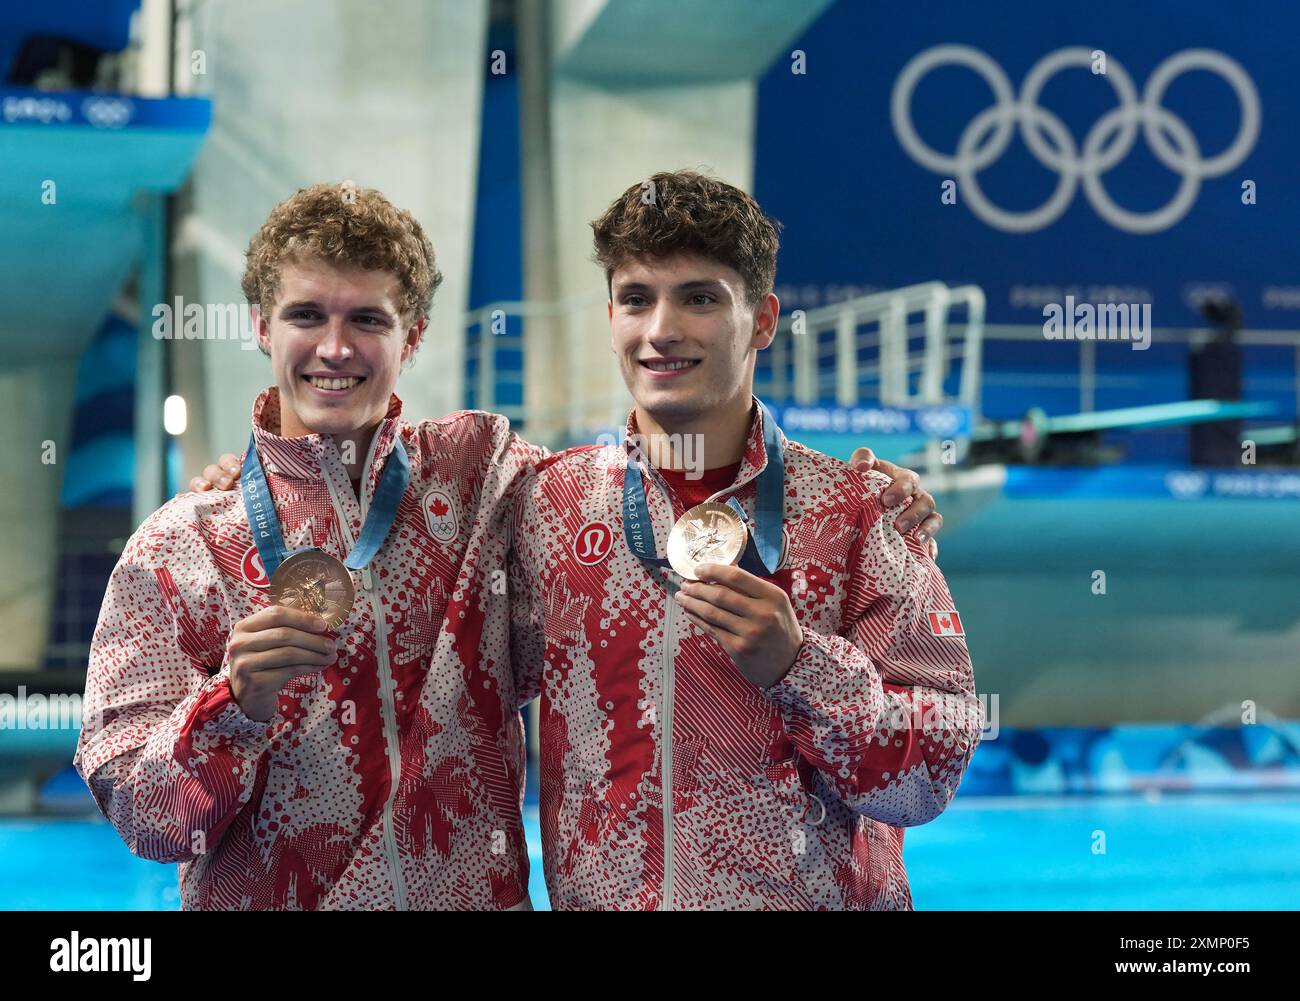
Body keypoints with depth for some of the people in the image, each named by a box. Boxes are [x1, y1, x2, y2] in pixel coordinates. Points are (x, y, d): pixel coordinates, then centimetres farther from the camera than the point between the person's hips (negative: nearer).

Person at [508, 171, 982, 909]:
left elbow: (936, 773, -11)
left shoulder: (860, 512, -8)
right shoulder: (548, 502, -1)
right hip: (596, 895, 2)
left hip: (818, 896, -2)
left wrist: (799, 664, -22)